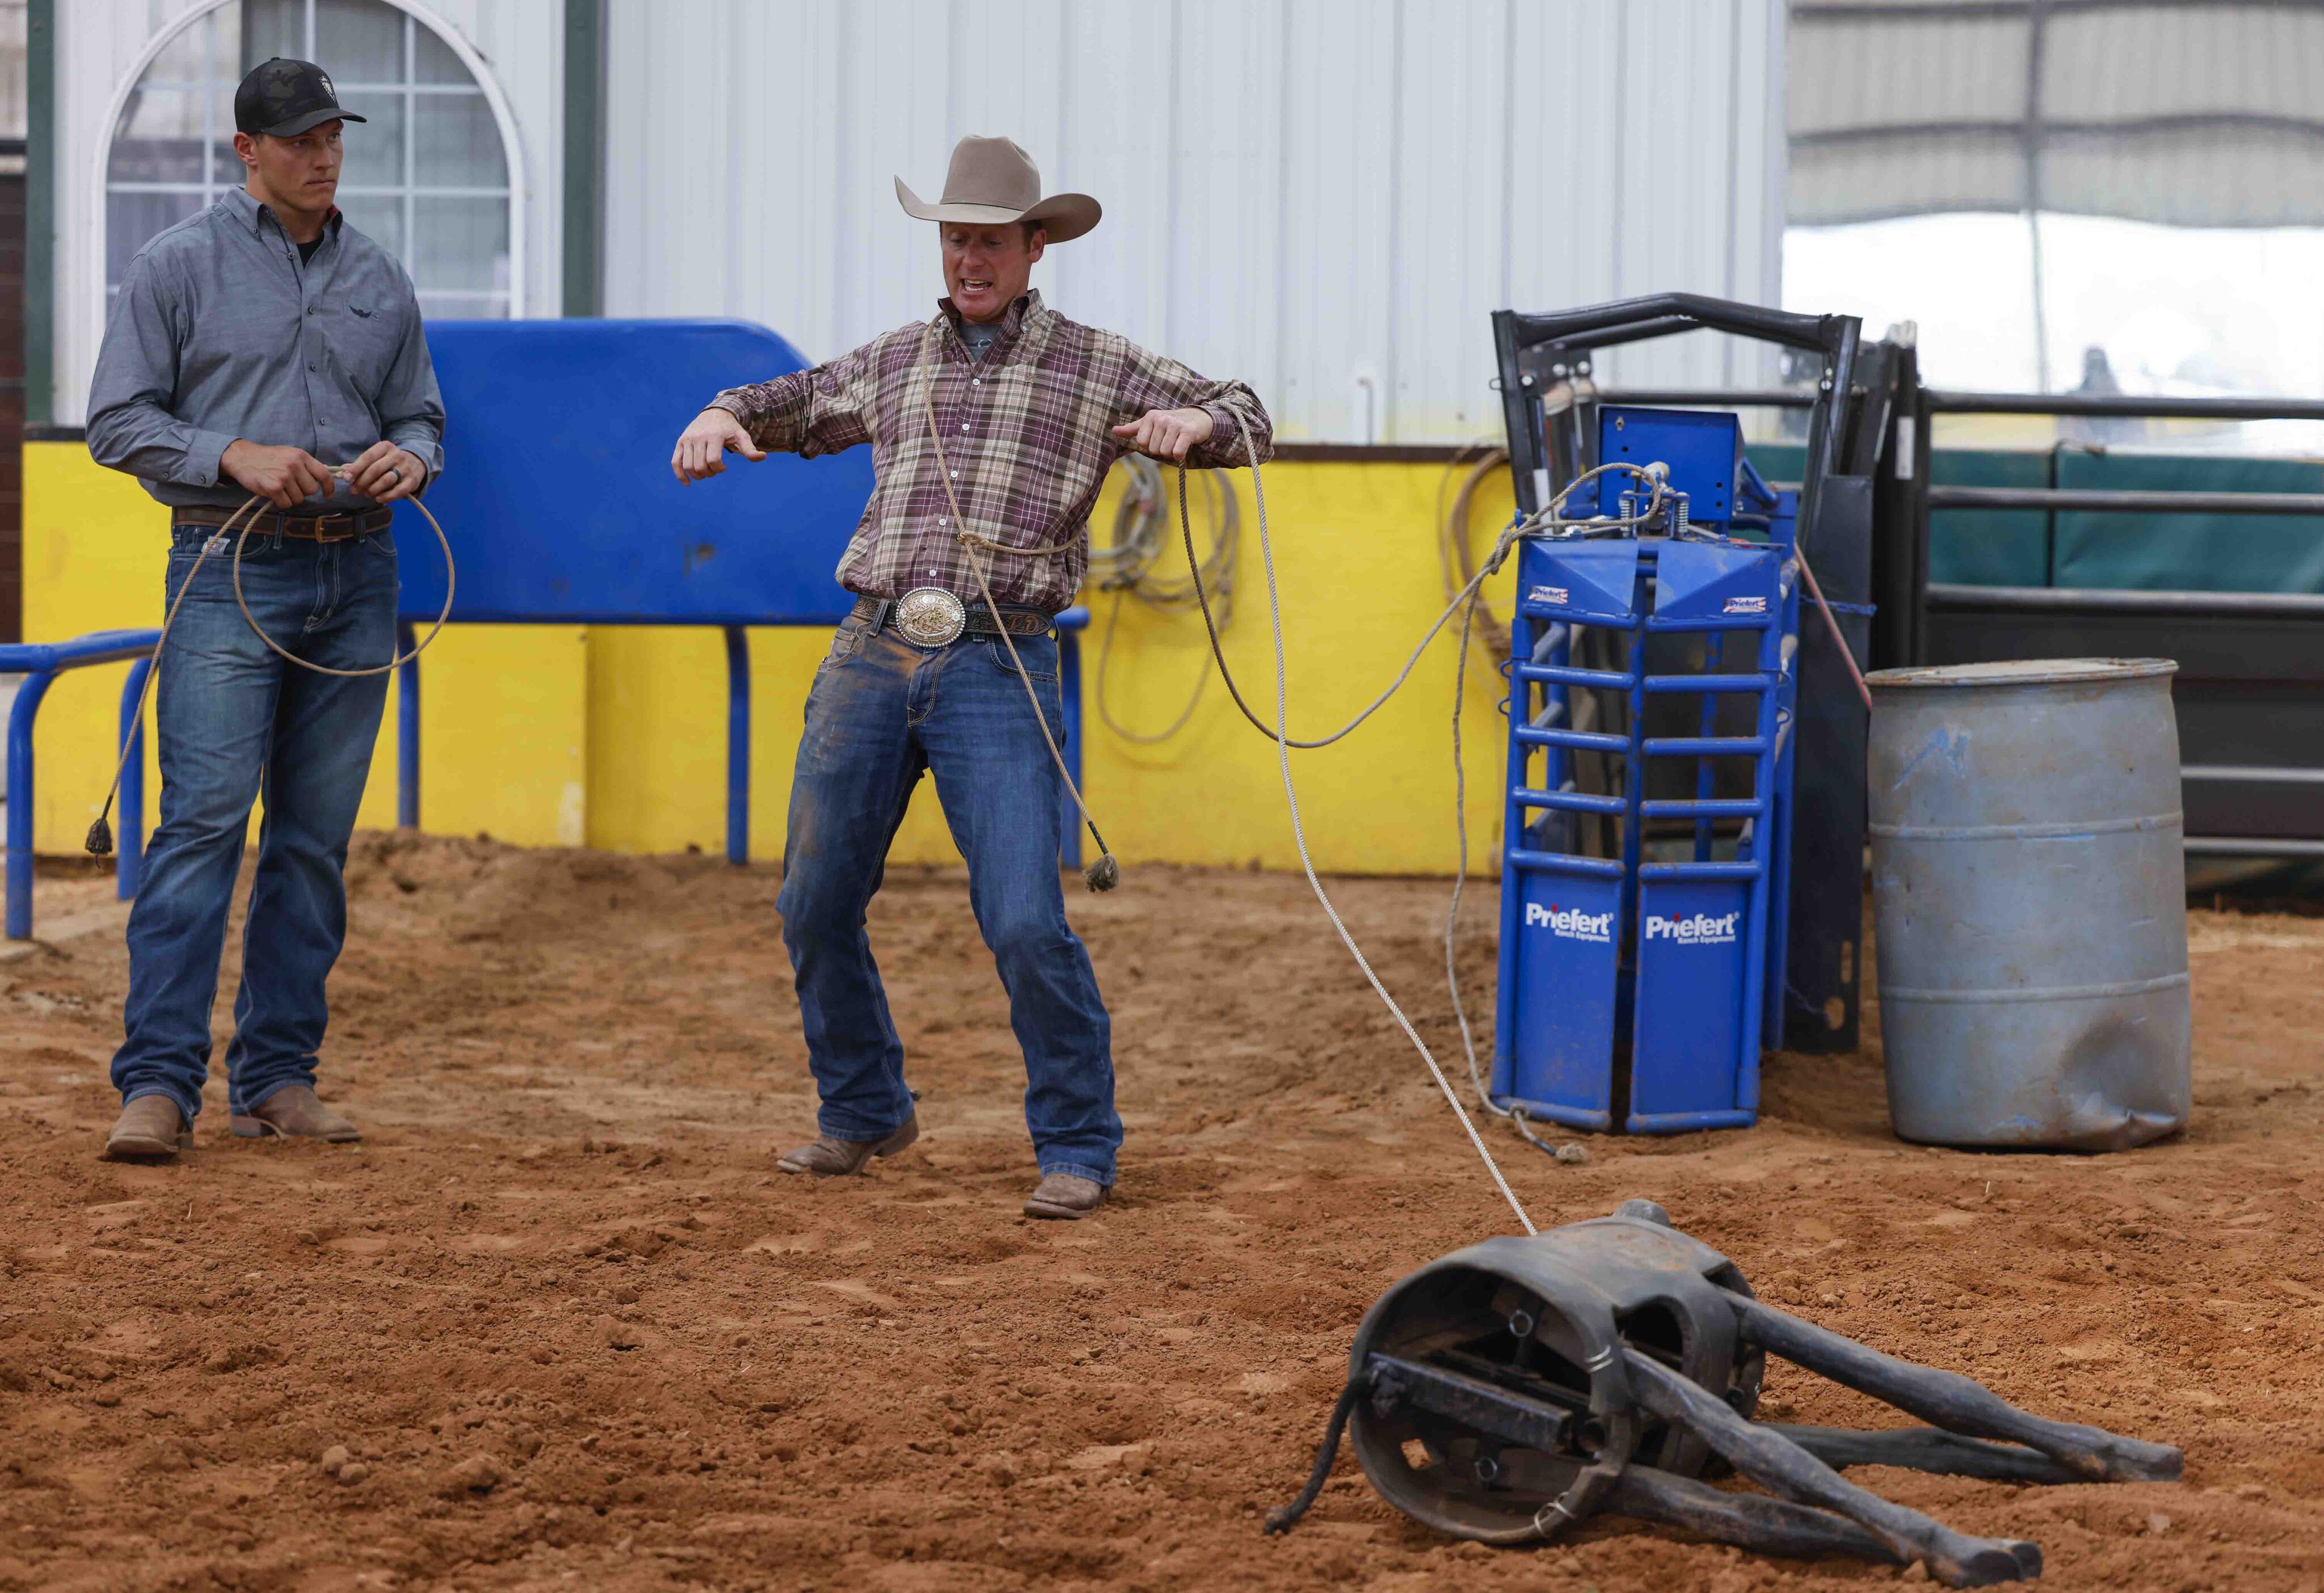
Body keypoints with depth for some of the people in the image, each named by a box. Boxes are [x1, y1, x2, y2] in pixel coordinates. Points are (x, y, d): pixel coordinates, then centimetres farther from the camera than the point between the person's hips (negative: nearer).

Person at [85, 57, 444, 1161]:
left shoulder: (380, 282, 14)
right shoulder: (178, 268, 1)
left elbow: (422, 417, 19)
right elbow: (118, 422, -1)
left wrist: (408, 457, -5)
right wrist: (235, 458, -16)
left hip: (356, 574, 5)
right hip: (231, 573, -4)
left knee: (318, 838, 5)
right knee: (204, 821, -13)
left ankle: (277, 1076, 11)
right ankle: (159, 1083, -14)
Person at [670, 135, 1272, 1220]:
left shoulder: (1096, 367, 7)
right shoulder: (894, 362, 16)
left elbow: (1247, 425, 9)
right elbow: (792, 404, 33)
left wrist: (1196, 421, -15)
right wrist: (723, 417, 10)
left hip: (997, 670, -4)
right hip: (869, 657, 4)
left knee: (1025, 922, -14)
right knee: (815, 908, 9)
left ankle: (1078, 1148, -1)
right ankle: (864, 1112, 29)